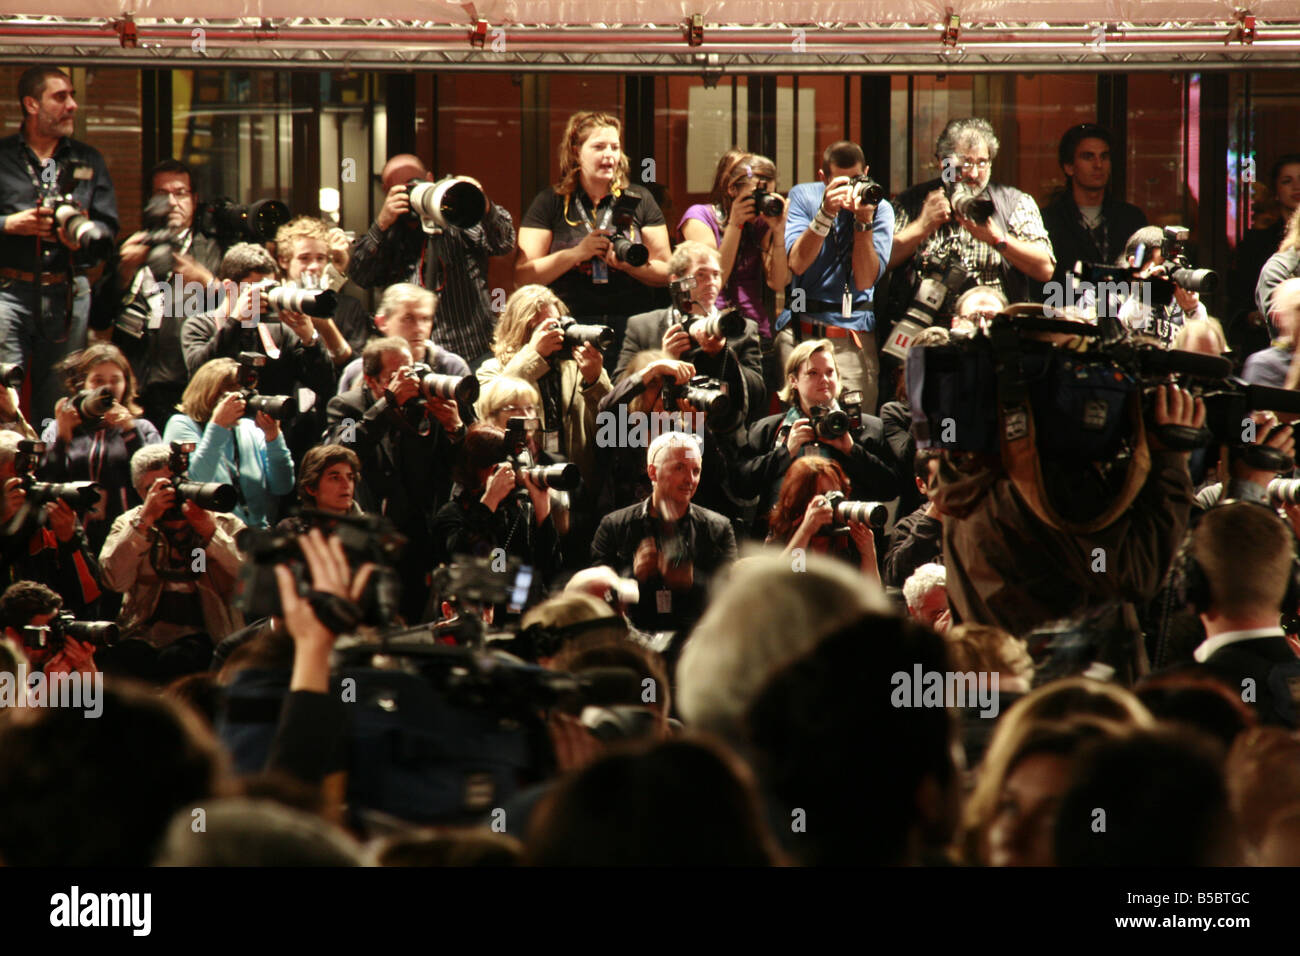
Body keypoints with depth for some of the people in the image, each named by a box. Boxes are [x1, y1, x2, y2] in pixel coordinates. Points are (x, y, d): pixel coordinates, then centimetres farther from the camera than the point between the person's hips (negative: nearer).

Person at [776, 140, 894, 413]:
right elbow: (797, 264, -10)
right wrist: (826, 212, -19)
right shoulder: (804, 196, 4)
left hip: (854, 336, 0)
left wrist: (864, 221, -18)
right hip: (799, 332, 1)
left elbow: (865, 281, -8)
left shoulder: (880, 209, 2)